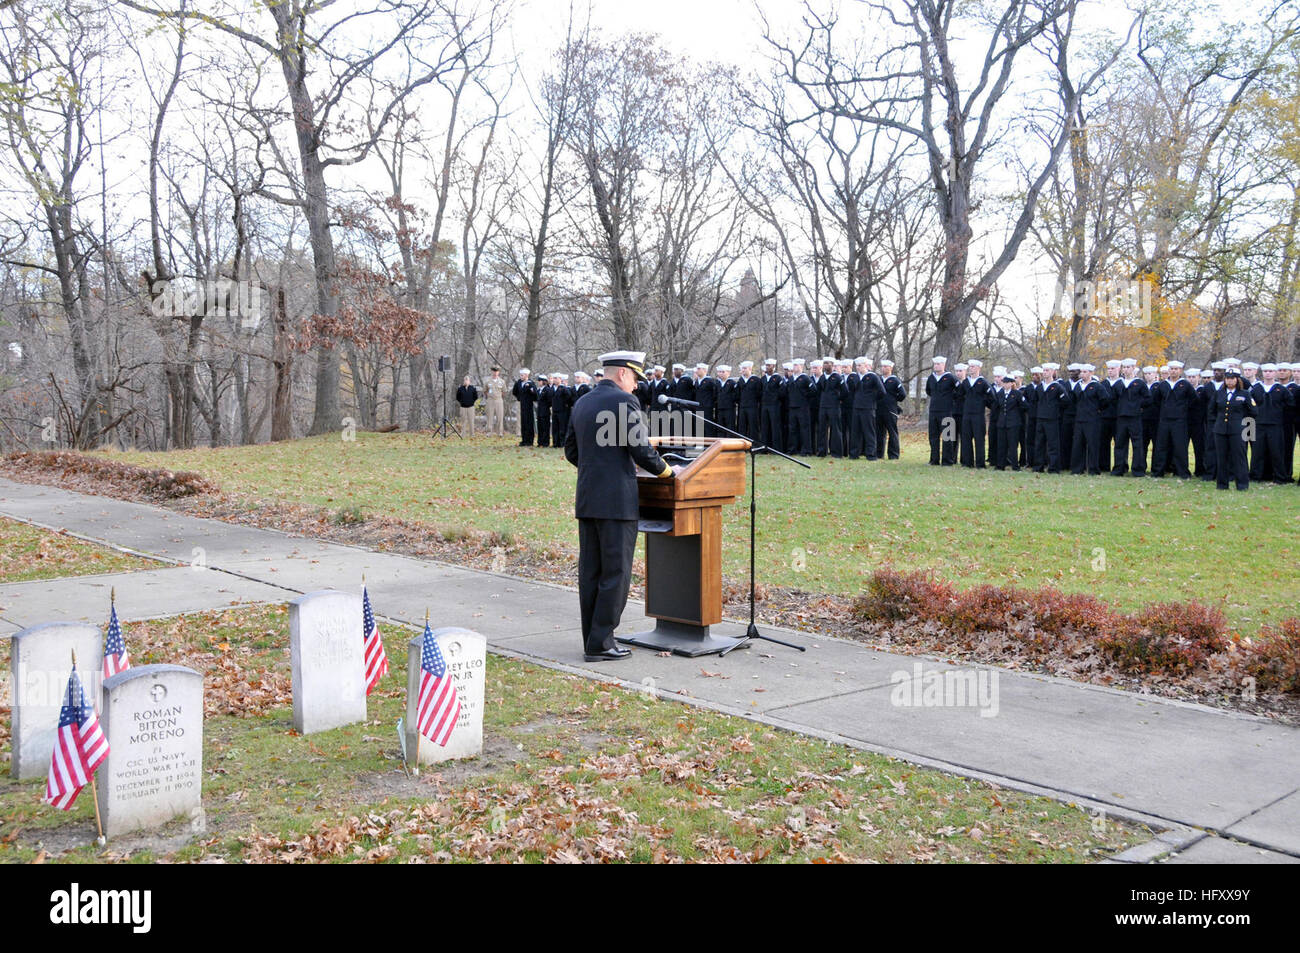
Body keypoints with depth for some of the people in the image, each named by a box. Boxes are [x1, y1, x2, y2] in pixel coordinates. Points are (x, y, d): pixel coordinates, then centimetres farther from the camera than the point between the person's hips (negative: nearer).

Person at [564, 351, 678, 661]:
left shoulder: (582, 403, 14)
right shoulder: (625, 401, -10)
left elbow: (571, 451, 19)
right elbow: (642, 451, -14)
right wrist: (668, 472, 3)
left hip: (586, 500, 8)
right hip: (617, 501, -8)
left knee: (590, 572, 10)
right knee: (616, 573, -2)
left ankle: (592, 641, 16)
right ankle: (600, 643, 0)